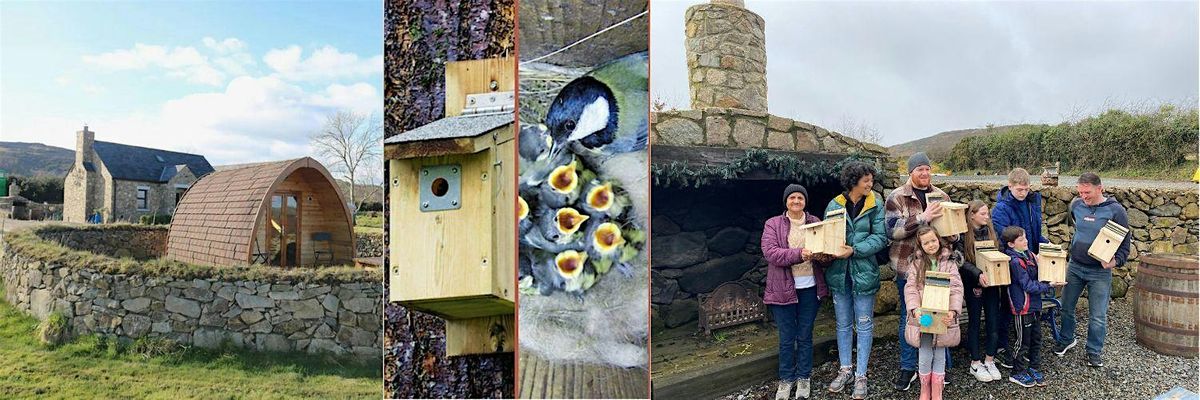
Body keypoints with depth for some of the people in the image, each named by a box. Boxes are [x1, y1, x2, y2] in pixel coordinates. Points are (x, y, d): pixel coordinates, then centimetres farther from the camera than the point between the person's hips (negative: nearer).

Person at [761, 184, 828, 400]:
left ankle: (803, 378, 26)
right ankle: (786, 379, 22)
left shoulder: (815, 222, 8)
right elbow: (770, 252, -13)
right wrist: (799, 254, -25)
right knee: (786, 338, 6)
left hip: (809, 288, 2)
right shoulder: (773, 224, -1)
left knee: (805, 336, 11)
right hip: (784, 288, -2)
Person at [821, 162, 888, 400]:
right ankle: (845, 370, 27)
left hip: (864, 271, -2)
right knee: (843, 324, 13)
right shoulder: (834, 205, -1)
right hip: (839, 271, 2)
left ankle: (861, 375, 17)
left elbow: (880, 238, -9)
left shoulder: (875, 205, -4)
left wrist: (854, 250, -20)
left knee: (864, 325, 6)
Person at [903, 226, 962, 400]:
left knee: (940, 356, 8)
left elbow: (956, 288, -7)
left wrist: (953, 310, -22)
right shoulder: (916, 263, 2)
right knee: (925, 356, 4)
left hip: (943, 317, 0)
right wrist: (915, 309, -23)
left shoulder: (949, 262, 3)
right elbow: (911, 288, -6)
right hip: (922, 317, 0)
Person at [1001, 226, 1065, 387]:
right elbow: (1028, 285, -21)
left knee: (1036, 339, 17)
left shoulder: (1029, 254, 5)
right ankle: (1017, 373, 18)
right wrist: (1049, 286, -23)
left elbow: (1038, 275, 16)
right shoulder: (1015, 261, -20)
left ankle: (1034, 368, 32)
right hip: (1022, 307, -8)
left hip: (1035, 304, 8)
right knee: (1023, 341, 4)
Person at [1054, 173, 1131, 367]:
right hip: (1074, 266, 4)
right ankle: (1066, 340, 33)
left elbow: (1125, 244, -8)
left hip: (1100, 271, -4)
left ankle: (1094, 351, 20)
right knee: (1067, 307, 13)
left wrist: (1115, 261, -24)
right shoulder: (1076, 205, -1)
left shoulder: (1115, 211, -13)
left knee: (1098, 316, 4)